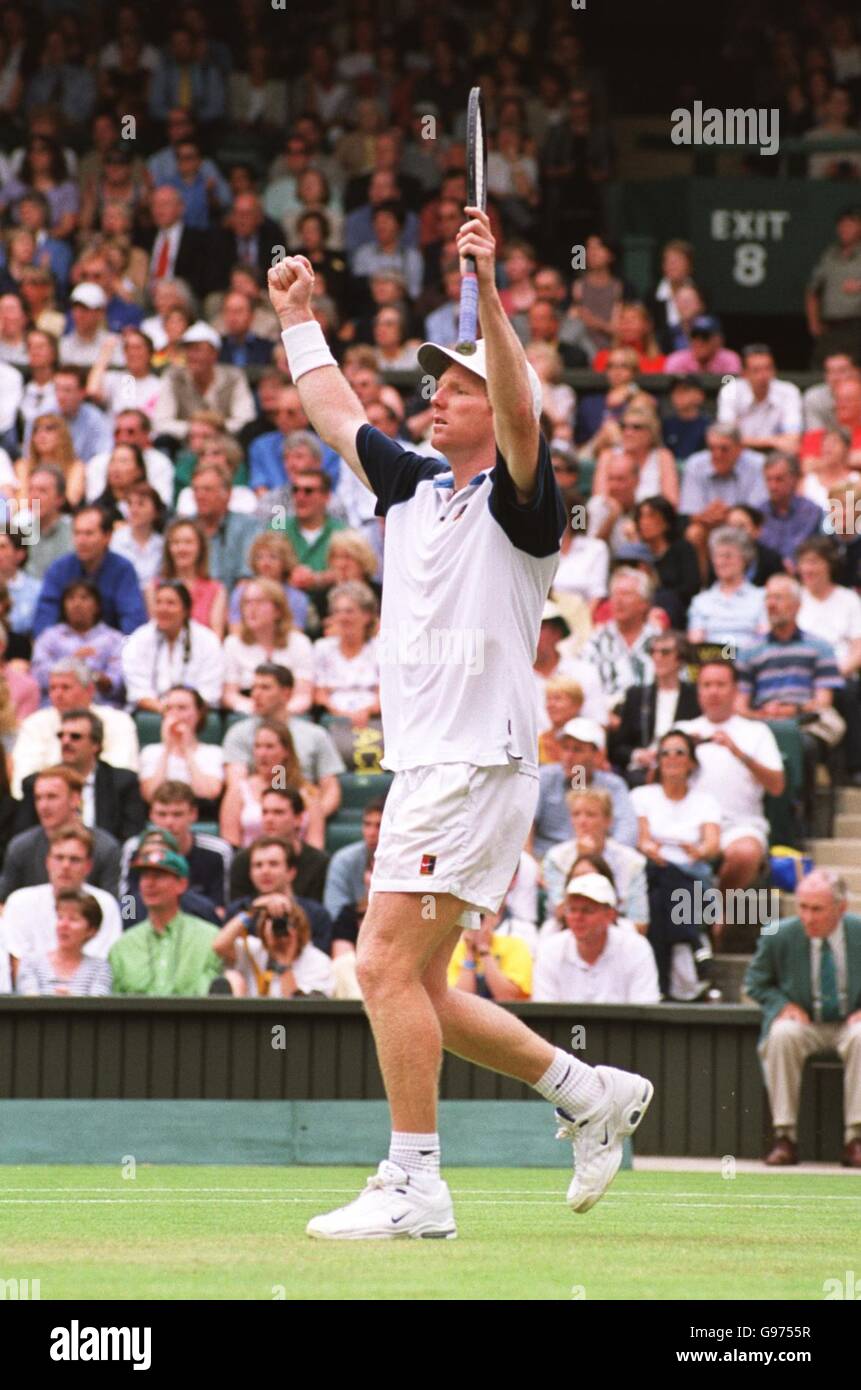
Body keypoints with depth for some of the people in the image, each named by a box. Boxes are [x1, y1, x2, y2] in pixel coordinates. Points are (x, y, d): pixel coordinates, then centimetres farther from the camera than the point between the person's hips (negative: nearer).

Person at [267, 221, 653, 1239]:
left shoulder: (516, 497, -6)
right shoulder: (414, 487, 16)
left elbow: (521, 411, -25)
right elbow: (334, 414, 29)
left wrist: (485, 287, -34)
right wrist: (296, 316, 28)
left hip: (479, 764, -9)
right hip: (424, 765, 9)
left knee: (387, 964, -15)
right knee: (413, 987, 10)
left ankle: (414, 1186, -12)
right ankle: (590, 1093, 21)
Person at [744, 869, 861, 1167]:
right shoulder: (778, 937, -8)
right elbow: (756, 983, 8)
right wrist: (784, 1004, -12)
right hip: (803, 1022, 0)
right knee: (782, 1035, -34)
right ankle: (785, 1137, -29)